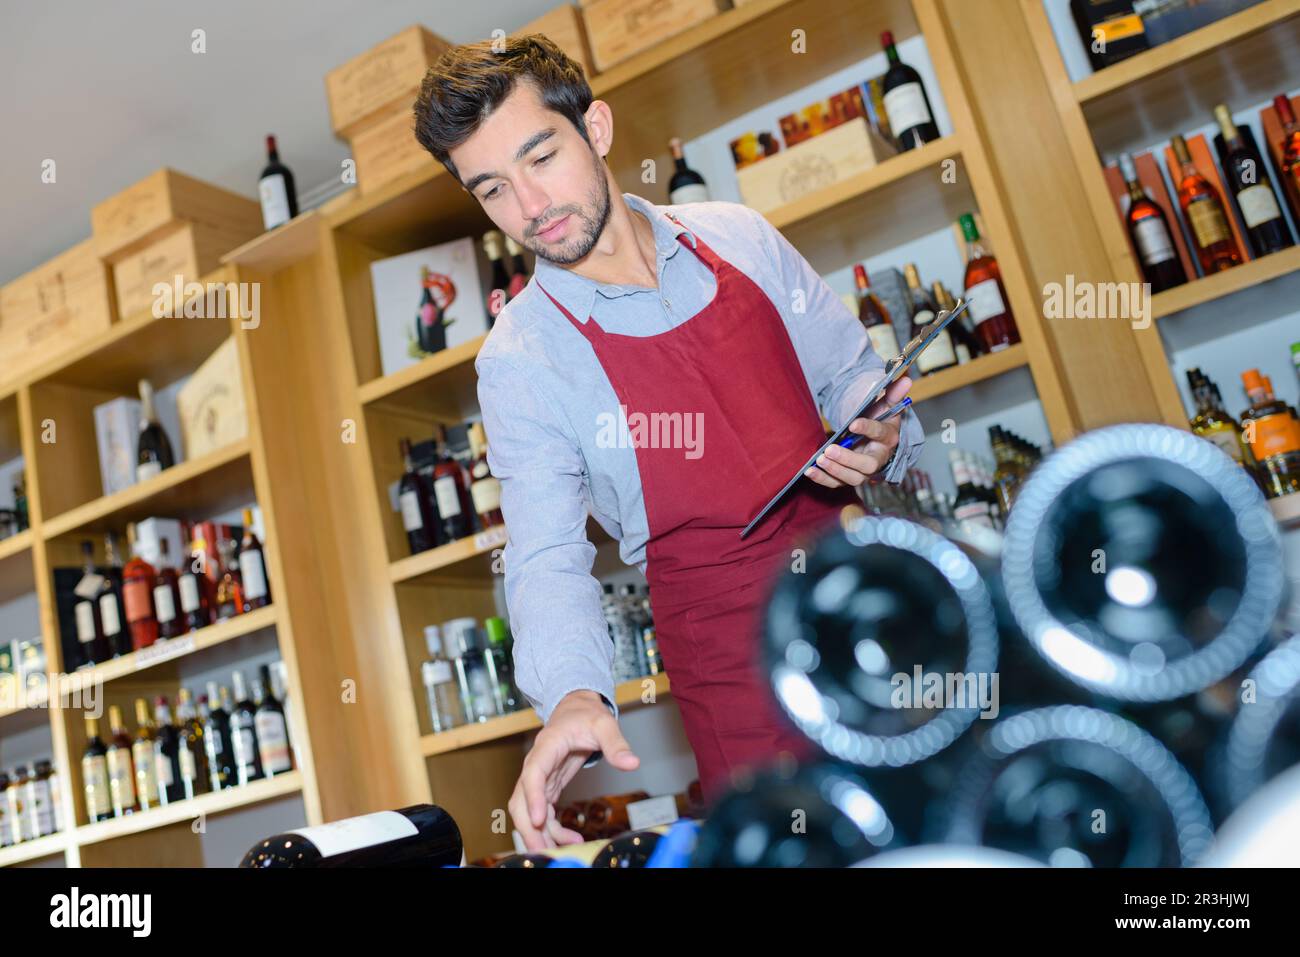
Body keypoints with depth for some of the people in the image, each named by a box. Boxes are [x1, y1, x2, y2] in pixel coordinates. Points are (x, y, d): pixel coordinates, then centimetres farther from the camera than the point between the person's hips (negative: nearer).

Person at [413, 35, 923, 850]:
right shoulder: (519, 359, -10)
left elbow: (853, 370, 8)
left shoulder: (739, 238, -1)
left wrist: (877, 438, -15)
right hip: (730, 657, -3)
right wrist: (573, 691, -32)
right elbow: (547, 555, -14)